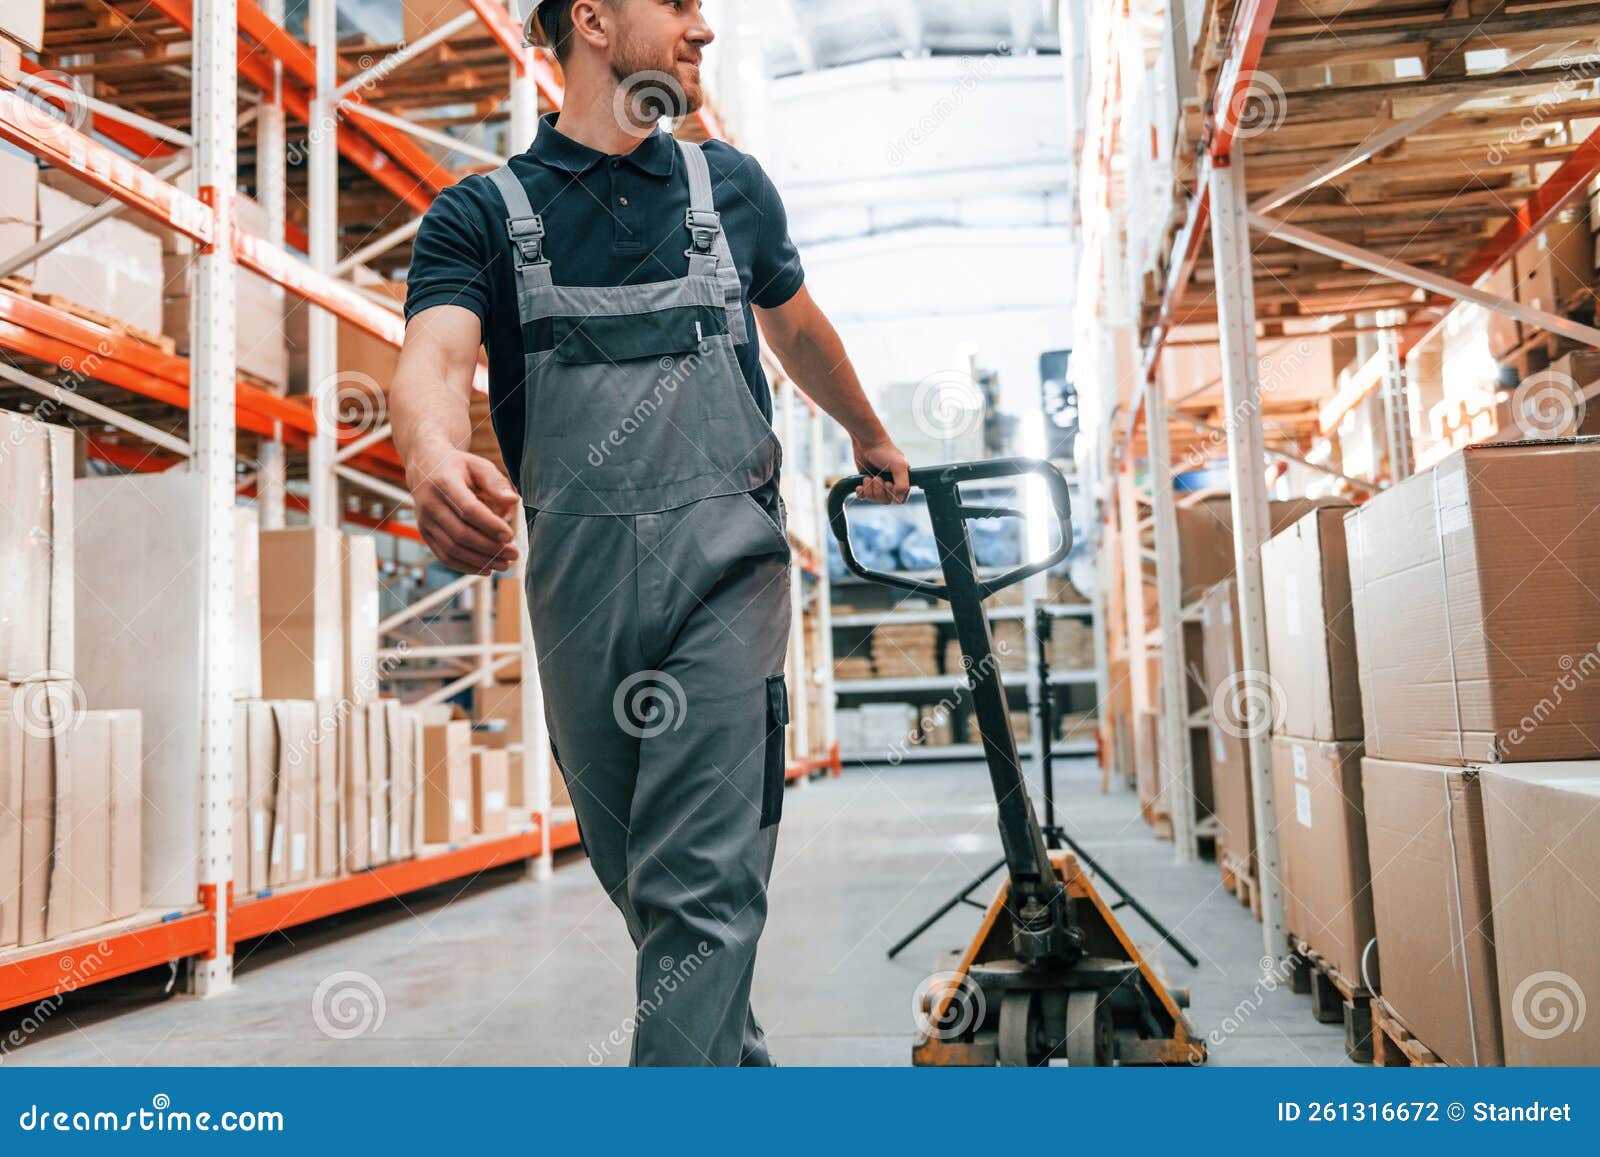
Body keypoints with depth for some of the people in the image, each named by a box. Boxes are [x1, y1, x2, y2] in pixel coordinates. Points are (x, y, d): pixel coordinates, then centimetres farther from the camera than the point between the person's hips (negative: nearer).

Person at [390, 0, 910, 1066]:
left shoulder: (732, 187, 13)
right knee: (634, 866, 13)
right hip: (579, 573, 1)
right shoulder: (484, 213, 5)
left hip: (723, 561, 0)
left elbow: (798, 328, 29)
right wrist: (435, 457, -38)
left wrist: (870, 437, 42)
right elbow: (435, 355, -15)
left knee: (704, 881, -10)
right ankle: (738, 1058, 35)